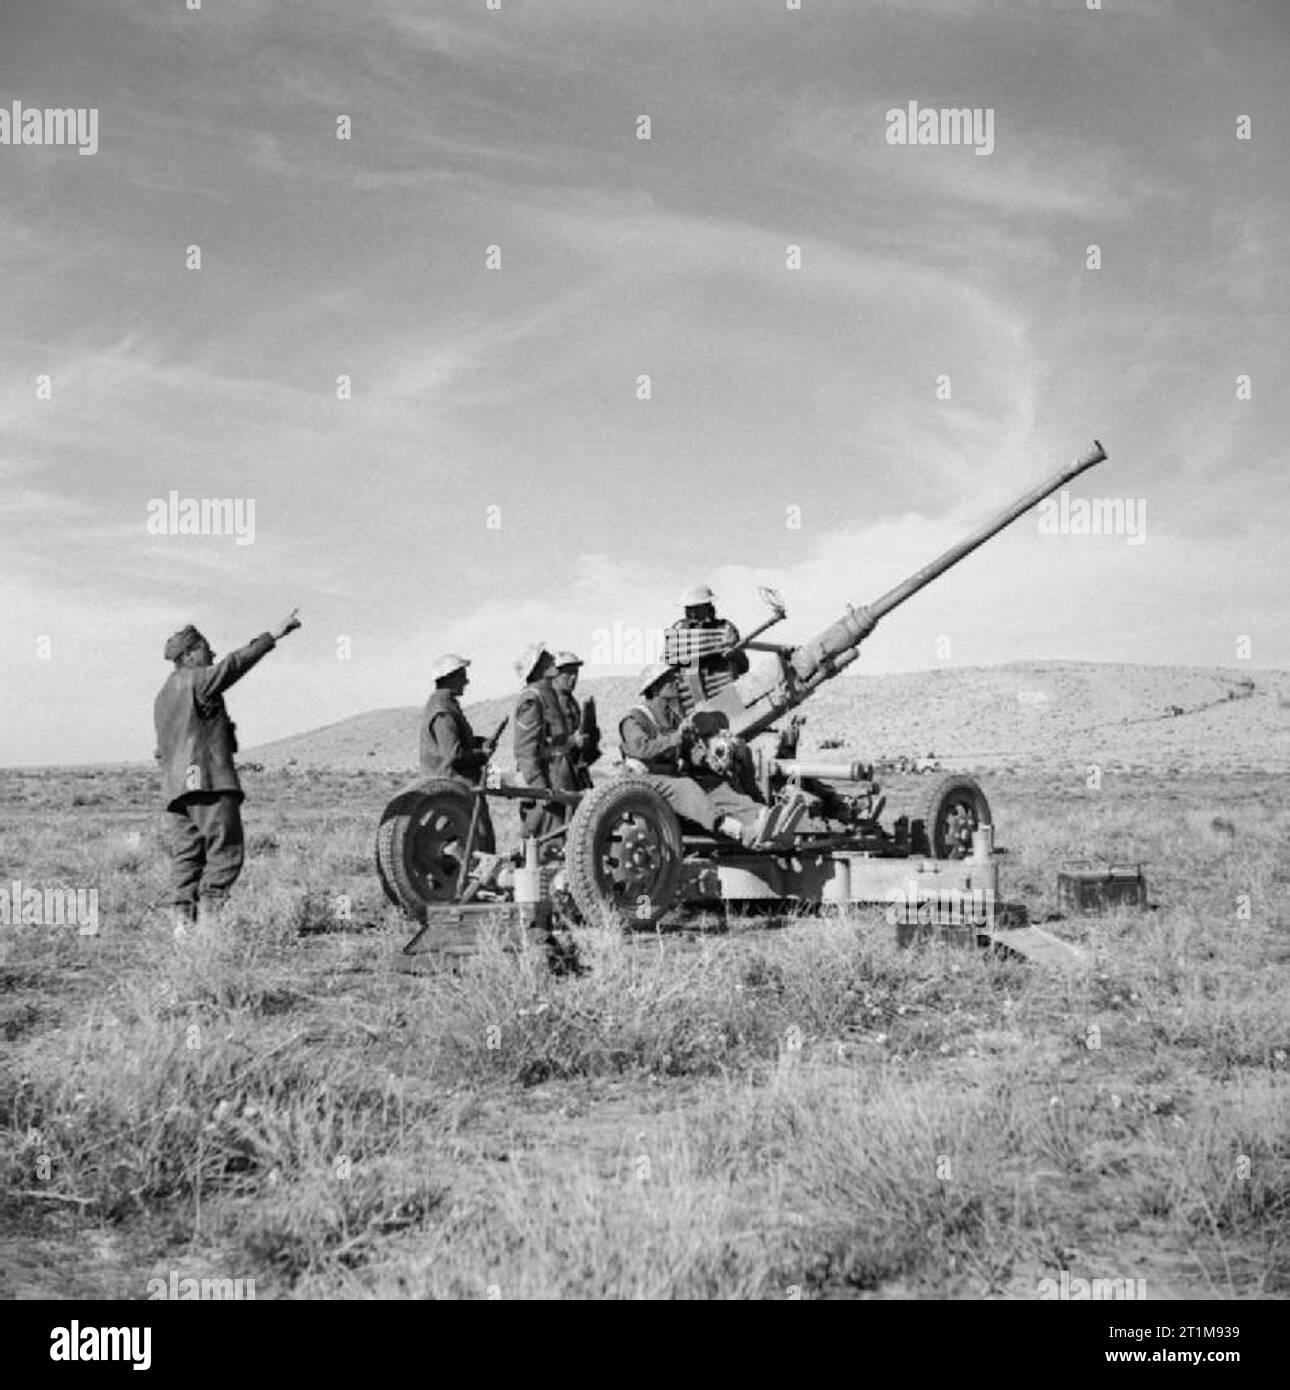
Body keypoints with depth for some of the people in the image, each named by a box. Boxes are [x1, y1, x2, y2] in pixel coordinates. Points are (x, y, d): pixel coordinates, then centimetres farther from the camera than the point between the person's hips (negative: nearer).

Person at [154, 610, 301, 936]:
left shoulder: (163, 696, 24)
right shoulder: (196, 680, -3)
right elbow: (235, 663, -12)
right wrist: (273, 636, -10)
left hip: (175, 786, 9)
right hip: (209, 781, -9)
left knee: (187, 856, 6)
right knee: (225, 852, -8)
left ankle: (182, 923, -2)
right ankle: (208, 919, -15)